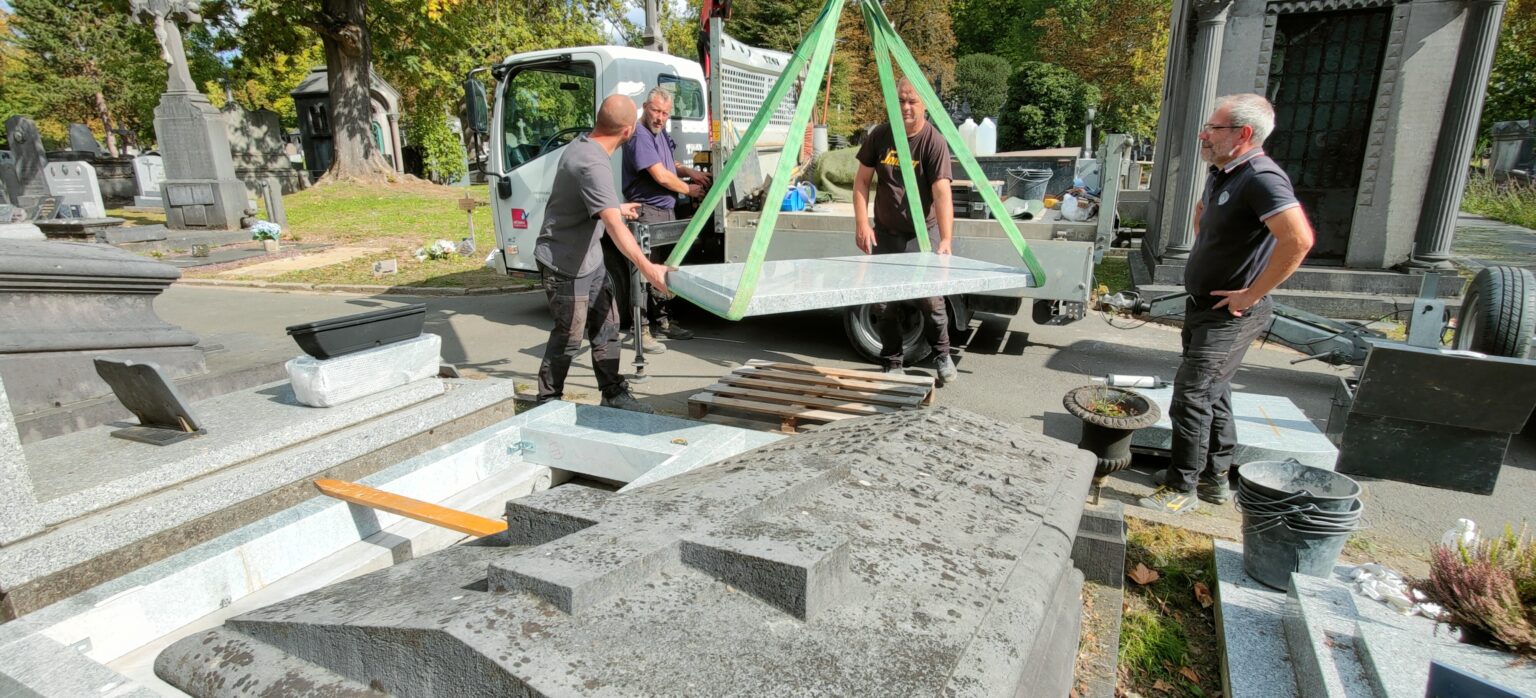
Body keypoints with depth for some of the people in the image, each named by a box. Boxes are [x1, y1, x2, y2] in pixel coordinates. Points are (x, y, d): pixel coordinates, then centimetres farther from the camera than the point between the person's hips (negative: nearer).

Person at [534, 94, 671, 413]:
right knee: (568, 338, 1)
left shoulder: (583, 143, 4)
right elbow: (614, 225, -41)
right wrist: (647, 267, -49)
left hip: (589, 259, 10)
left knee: (607, 327, 12)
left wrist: (617, 207, 36)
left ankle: (614, 395, 21)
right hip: (565, 265, -10)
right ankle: (547, 403, 18)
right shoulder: (593, 165, -28)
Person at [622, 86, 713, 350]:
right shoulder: (639, 137, -16)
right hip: (647, 211, -10)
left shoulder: (660, 132, 14)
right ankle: (642, 332, -4)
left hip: (667, 210, 10)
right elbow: (661, 176, -19)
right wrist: (689, 190, -5)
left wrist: (689, 172, 8)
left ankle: (664, 321, 28)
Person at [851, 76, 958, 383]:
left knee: (930, 298, -7)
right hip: (885, 234, 4)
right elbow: (862, 180, 3)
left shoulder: (934, 142, -15)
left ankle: (942, 355, 19)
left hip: (923, 233, -3)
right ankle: (891, 363, 22)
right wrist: (862, 224, -6)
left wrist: (945, 240, -35)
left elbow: (941, 193, -25)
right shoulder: (879, 136, -2)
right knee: (883, 302, 5)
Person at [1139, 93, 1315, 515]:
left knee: (1191, 395, -7)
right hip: (1203, 305, 10)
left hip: (1231, 313, -10)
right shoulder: (1221, 174, 9)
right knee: (1213, 392, 17)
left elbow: (1299, 239, -35)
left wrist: (1252, 294, -26)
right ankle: (1215, 481, 30)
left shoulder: (1261, 179, -22)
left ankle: (1182, 488, 5)